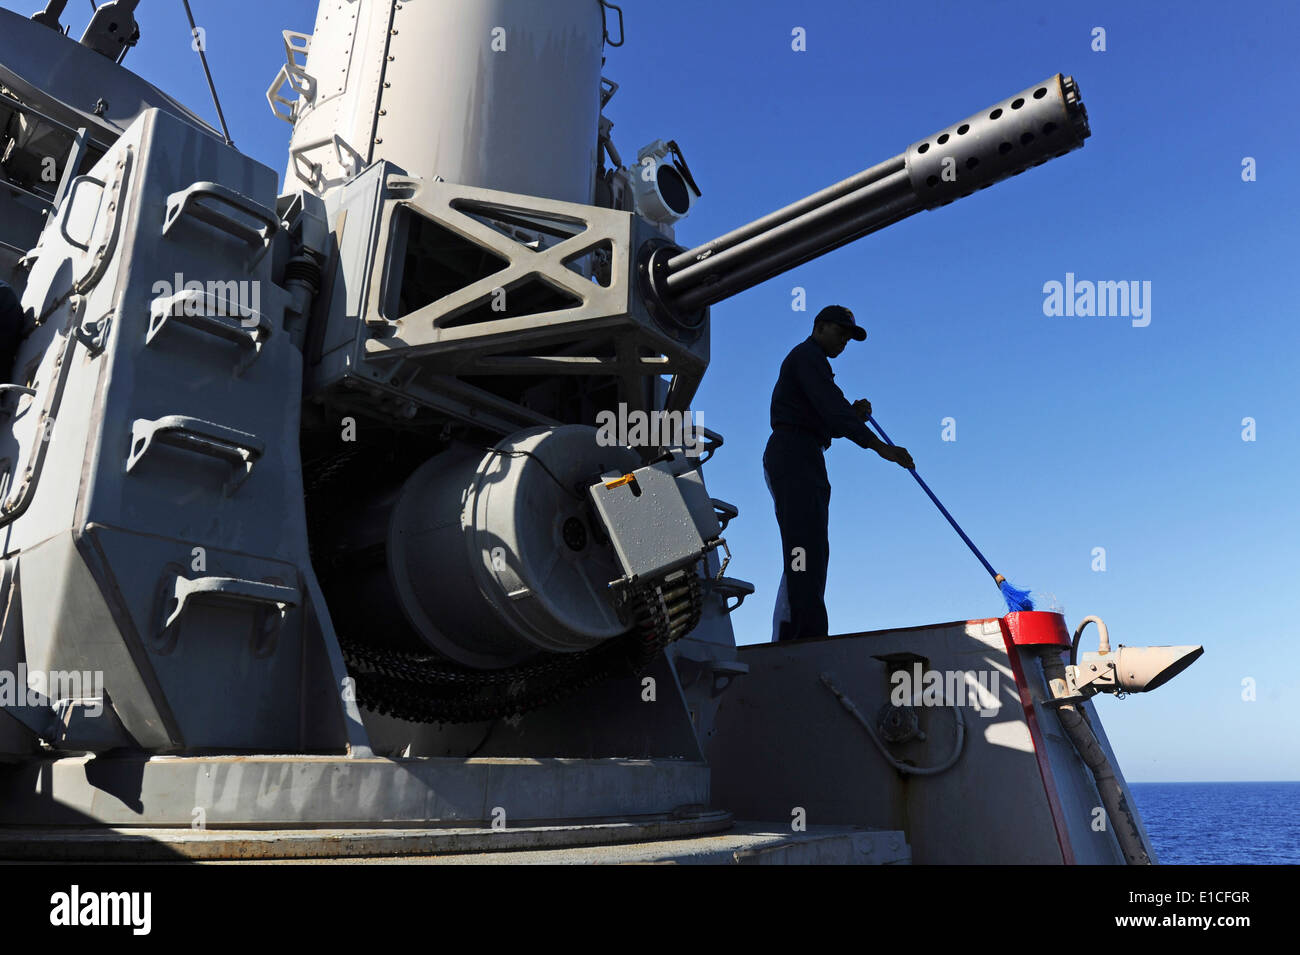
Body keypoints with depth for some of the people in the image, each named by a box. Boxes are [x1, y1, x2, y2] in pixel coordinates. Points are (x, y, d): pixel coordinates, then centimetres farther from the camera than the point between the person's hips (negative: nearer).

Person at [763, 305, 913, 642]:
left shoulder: (811, 361, 30)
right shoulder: (807, 355, -2)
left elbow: (822, 424, 24)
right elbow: (830, 406, -18)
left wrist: (853, 415, 4)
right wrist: (879, 446, -25)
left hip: (804, 462, 10)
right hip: (793, 458, -10)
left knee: (813, 553, 5)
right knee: (805, 551, -18)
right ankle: (806, 635, -24)